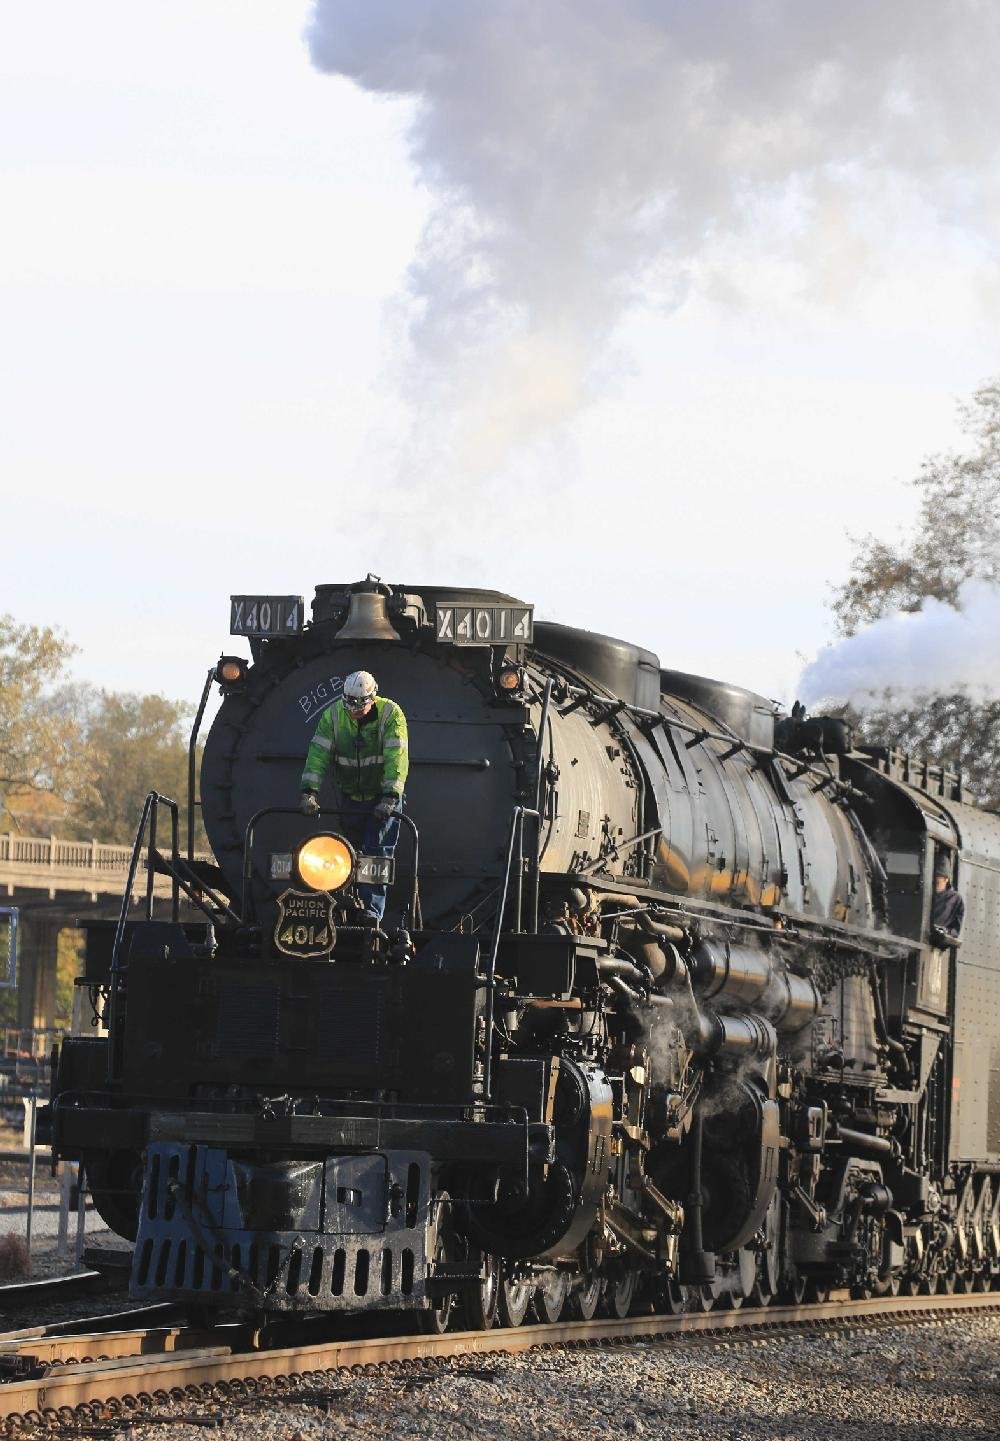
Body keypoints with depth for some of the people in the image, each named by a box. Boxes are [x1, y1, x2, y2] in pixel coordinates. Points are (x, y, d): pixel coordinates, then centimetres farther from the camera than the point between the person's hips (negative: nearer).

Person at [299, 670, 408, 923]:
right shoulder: (334, 714, -9)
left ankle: (373, 910, -11)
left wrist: (390, 797, -33)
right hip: (350, 796, 3)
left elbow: (397, 758, -25)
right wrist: (309, 790, -24)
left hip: (383, 798, -3)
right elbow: (318, 752, -14)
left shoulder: (391, 713, -18)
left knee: (377, 853, -10)